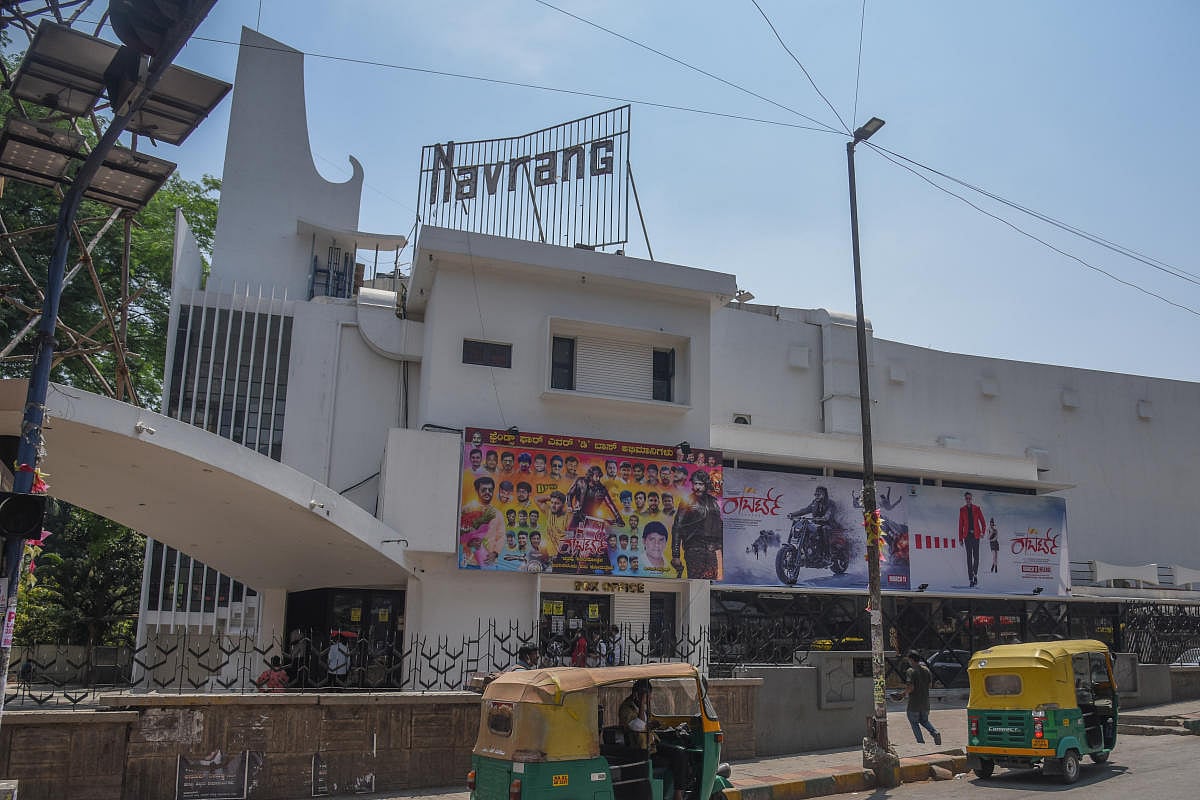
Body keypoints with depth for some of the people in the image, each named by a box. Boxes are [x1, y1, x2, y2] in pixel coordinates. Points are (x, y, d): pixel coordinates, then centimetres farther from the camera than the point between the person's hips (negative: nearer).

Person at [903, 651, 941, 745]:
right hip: (925, 702, 6)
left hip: (914, 703, -6)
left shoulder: (911, 671, -16)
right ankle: (935, 733, -1)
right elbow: (930, 683, 11)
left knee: (914, 723, 10)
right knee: (924, 720, 22)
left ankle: (921, 742, 6)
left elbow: (911, 687, -23)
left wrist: (905, 692, -5)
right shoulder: (926, 670, 4)